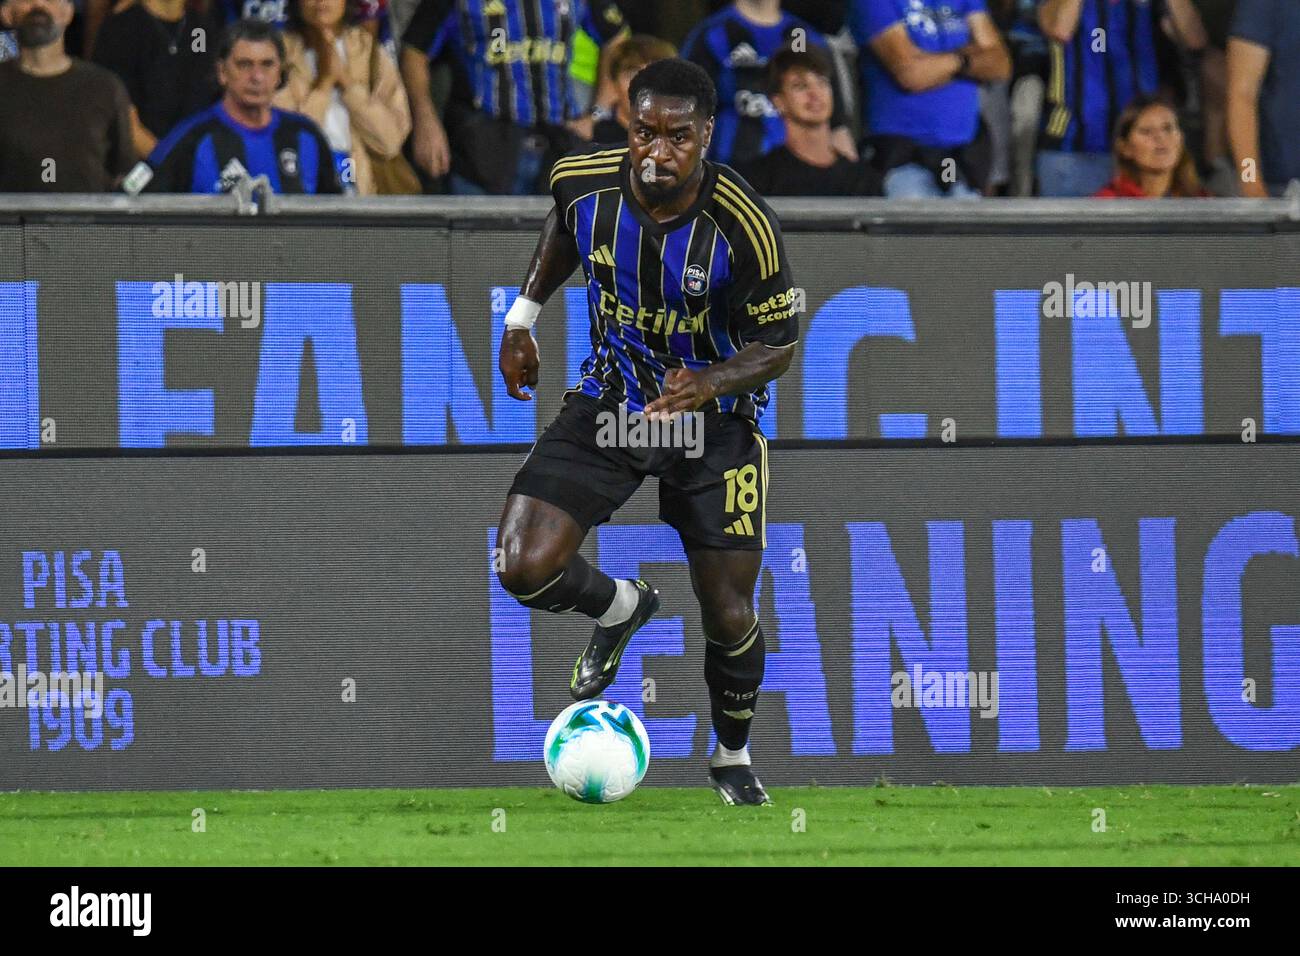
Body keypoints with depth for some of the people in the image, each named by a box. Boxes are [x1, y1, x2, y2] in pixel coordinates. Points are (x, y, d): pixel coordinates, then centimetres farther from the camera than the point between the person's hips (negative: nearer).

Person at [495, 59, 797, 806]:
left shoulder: (741, 226, -26)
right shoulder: (586, 182, -16)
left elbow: (778, 346, -15)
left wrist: (709, 385, -33)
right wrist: (523, 317, 10)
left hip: (713, 420, -3)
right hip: (609, 404, 3)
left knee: (729, 614, 0)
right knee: (523, 567, -15)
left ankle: (734, 760, 31)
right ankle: (621, 610, 20)